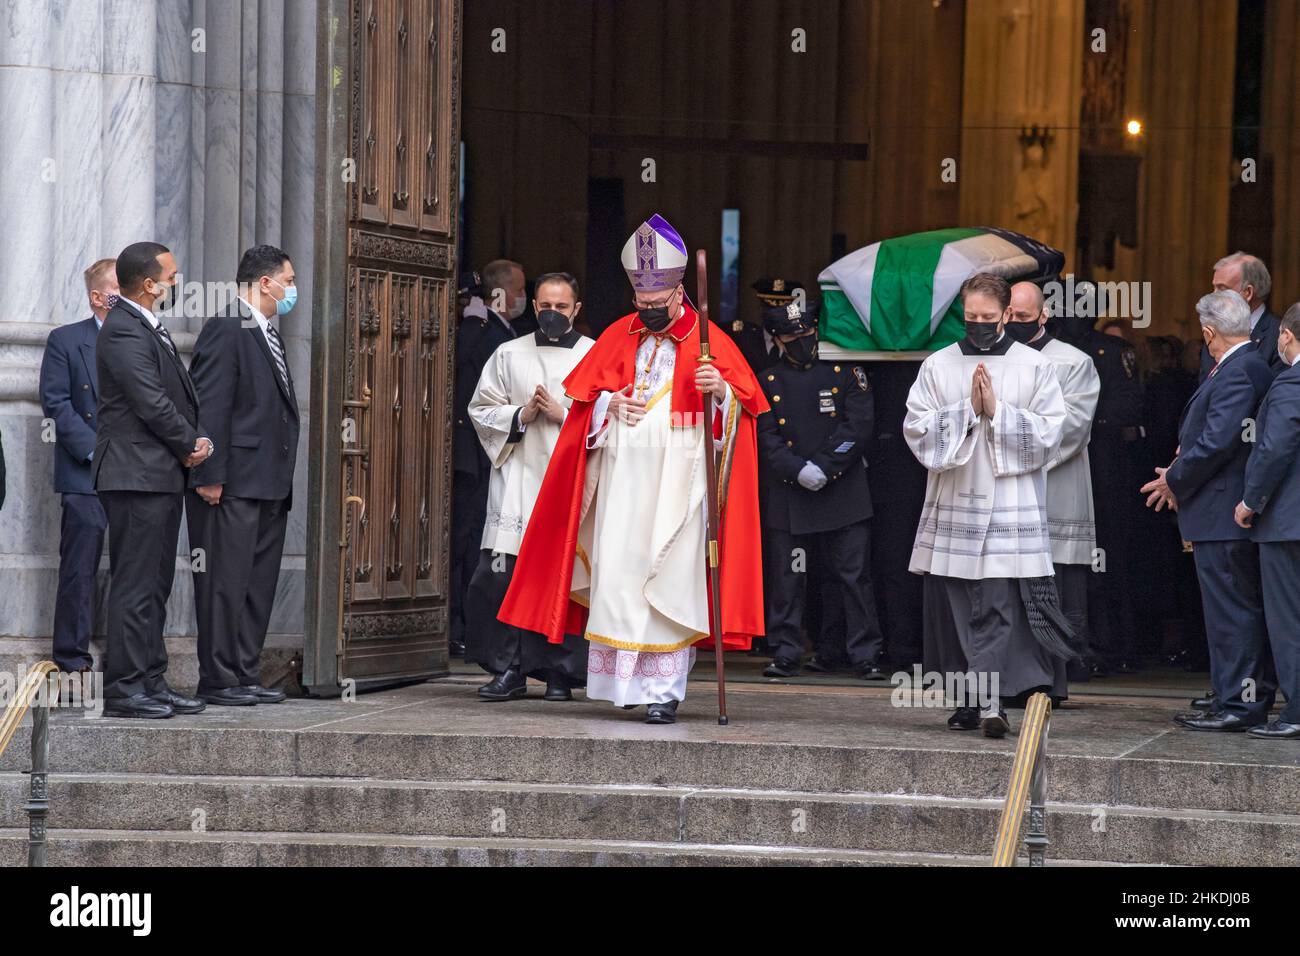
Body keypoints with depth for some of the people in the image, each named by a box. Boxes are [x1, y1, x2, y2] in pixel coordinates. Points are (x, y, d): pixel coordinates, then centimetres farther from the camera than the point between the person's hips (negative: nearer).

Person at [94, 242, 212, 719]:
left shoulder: (150, 330, 17)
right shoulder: (123, 331, -15)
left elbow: (178, 394, 18)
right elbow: (152, 403, -19)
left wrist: (196, 442, 1)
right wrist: (190, 446, -6)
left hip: (161, 477, 10)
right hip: (137, 476, -10)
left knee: (155, 585, 13)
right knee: (135, 585, -9)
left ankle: (152, 682, 18)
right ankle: (124, 689, -7)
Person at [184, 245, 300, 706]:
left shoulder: (269, 335, 19)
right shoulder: (226, 330, -10)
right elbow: (210, 408, -16)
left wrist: (283, 481, 17)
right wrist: (210, 476, -20)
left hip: (270, 486, 9)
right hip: (233, 485, -9)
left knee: (259, 586, 10)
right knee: (226, 582, -5)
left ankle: (246, 676, 15)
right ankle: (217, 680, -1)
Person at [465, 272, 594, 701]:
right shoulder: (509, 355, 13)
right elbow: (481, 409, 11)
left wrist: (564, 416, -10)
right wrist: (520, 416, -5)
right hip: (517, 483, 2)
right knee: (500, 577, -6)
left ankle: (560, 672, 6)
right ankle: (508, 670, 1)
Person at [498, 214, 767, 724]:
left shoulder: (707, 340, 2)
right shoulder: (618, 337, 13)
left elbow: (743, 400, -5)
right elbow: (584, 395, 16)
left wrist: (720, 388, -26)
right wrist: (610, 403, -5)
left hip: (678, 478, -3)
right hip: (621, 476, 3)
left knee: (670, 581, -6)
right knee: (616, 576, -2)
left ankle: (664, 688, -3)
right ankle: (626, 678, 8)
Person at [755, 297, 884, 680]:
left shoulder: (846, 372, 5)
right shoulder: (768, 381, 8)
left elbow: (858, 428, -3)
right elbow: (767, 438, 0)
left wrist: (824, 469, -12)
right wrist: (799, 472, -14)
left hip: (843, 493, -1)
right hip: (788, 499, 1)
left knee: (855, 576, -1)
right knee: (786, 580, 3)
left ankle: (865, 655, 4)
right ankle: (785, 655, 11)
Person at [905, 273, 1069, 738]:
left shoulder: (1034, 367, 5)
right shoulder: (938, 366, 9)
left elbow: (1048, 434, -1)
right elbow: (917, 429, 2)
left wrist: (998, 411, -10)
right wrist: (967, 409, -8)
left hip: (1011, 512, -2)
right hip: (953, 511, 2)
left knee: (1001, 608, -11)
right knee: (954, 609, 4)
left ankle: (990, 700, -17)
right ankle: (969, 702, 14)